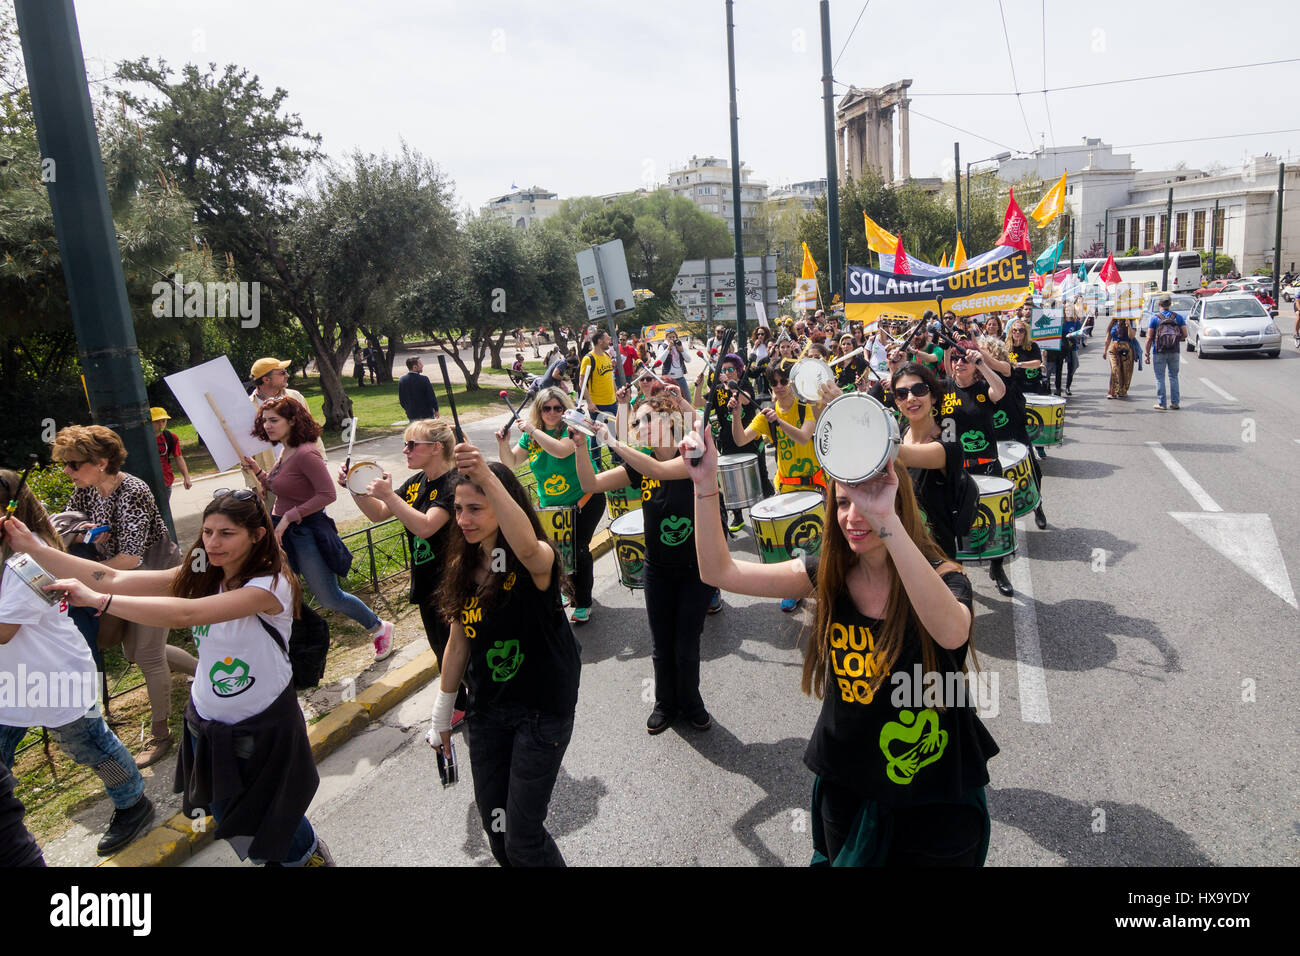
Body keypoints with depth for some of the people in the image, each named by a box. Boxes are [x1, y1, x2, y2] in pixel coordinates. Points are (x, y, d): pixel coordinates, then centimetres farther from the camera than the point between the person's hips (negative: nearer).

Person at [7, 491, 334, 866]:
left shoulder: (271, 585, -26)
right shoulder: (200, 576, -5)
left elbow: (186, 614, -38)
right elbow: (115, 580, -11)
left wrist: (99, 600, -39)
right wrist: (33, 547, -16)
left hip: (263, 728, -6)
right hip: (207, 724, 7)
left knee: (265, 829, 9)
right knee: (226, 820, 20)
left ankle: (311, 853, 42)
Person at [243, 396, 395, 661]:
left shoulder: (305, 454, -20)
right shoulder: (285, 452, 8)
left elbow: (328, 494, -24)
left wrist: (289, 516, -21)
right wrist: (256, 470, 7)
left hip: (306, 532, -9)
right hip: (282, 530, 9)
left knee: (329, 598, -1)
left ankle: (379, 628, 18)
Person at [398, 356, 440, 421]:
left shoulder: (402, 380, -1)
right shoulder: (424, 379, -16)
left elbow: (401, 400, 5)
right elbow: (432, 397, -12)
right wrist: (436, 410, 3)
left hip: (412, 416, 4)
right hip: (426, 415, -4)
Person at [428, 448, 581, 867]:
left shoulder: (535, 562, -19)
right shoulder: (462, 568, -1)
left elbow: (528, 548, -46)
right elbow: (459, 643, 9)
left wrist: (488, 477, -56)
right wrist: (442, 715, 16)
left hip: (542, 710, -6)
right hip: (487, 710, 6)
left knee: (522, 839, 0)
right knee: (495, 829, 16)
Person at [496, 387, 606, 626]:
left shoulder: (572, 429, -14)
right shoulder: (531, 434, 4)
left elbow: (561, 450, -34)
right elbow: (512, 462, 3)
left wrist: (533, 430, -29)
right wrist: (504, 444, -16)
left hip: (584, 501, -5)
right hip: (549, 505, 5)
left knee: (578, 549, -8)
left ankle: (583, 603, 9)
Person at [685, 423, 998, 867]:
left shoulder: (941, 578, -19)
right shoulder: (830, 574, -8)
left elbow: (952, 632, -44)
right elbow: (720, 571, -10)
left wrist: (886, 521, -49)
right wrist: (705, 486, -24)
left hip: (933, 795, -3)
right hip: (845, 784, 3)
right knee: (846, 858, 22)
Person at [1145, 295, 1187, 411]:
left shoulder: (1155, 318, -3)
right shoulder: (1178, 317, 4)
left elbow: (1149, 338, -7)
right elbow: (1185, 334, 0)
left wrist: (1147, 354, -3)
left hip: (1159, 352, -3)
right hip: (1174, 352, 3)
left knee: (1160, 378, 2)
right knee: (1174, 377, 13)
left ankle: (1161, 403, 1)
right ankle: (1174, 402, 14)